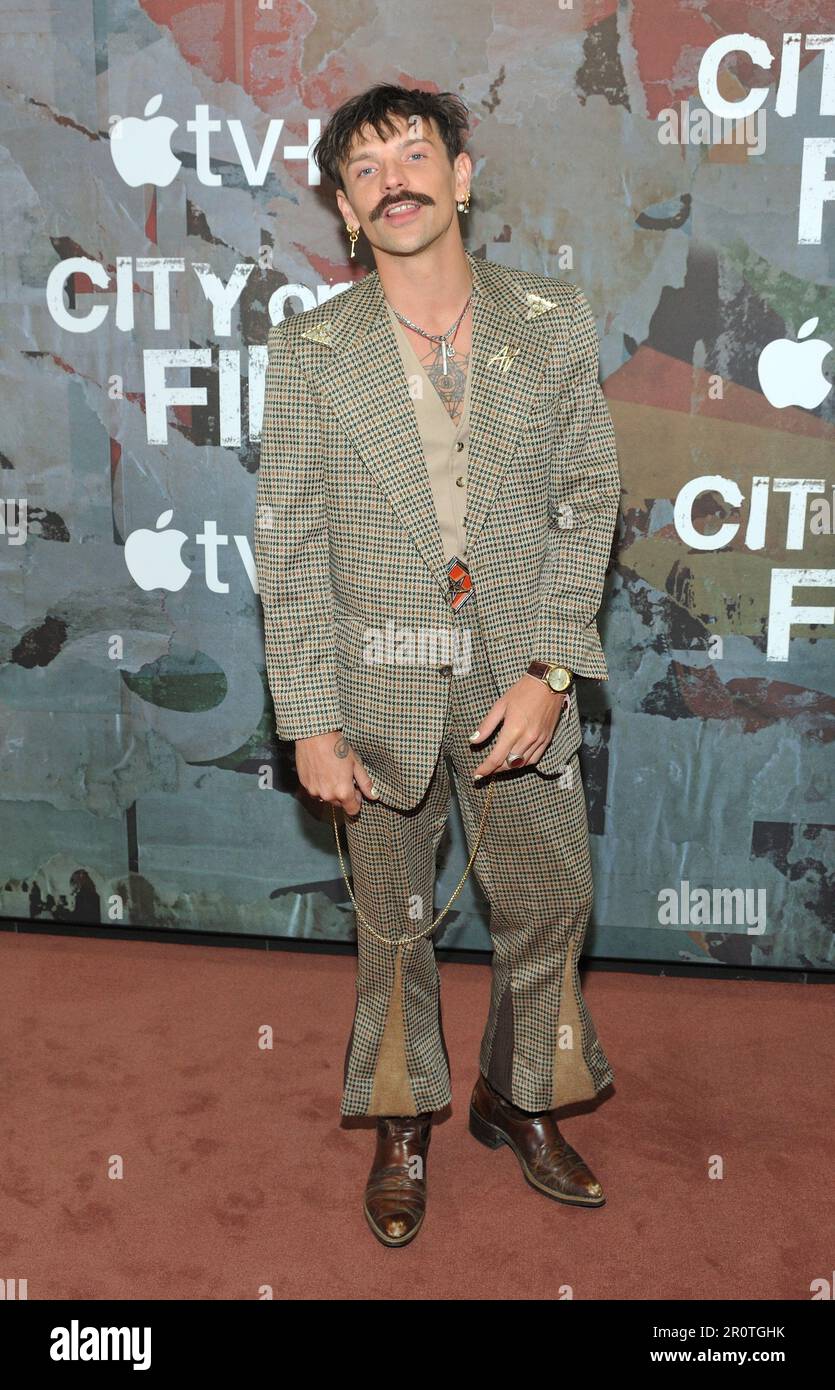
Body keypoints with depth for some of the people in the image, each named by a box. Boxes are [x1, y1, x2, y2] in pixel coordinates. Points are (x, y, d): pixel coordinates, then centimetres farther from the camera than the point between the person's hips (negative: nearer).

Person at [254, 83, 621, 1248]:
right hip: (379, 691, -1)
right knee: (391, 928, 14)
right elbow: (289, 547, -4)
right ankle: (403, 1126, 38)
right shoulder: (310, 352, -5)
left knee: (550, 906, 13)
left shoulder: (555, 324, -1)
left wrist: (549, 673, -9)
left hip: (519, 683, 2)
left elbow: (587, 500, 0)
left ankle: (521, 1101, 40)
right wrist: (311, 722, -8)